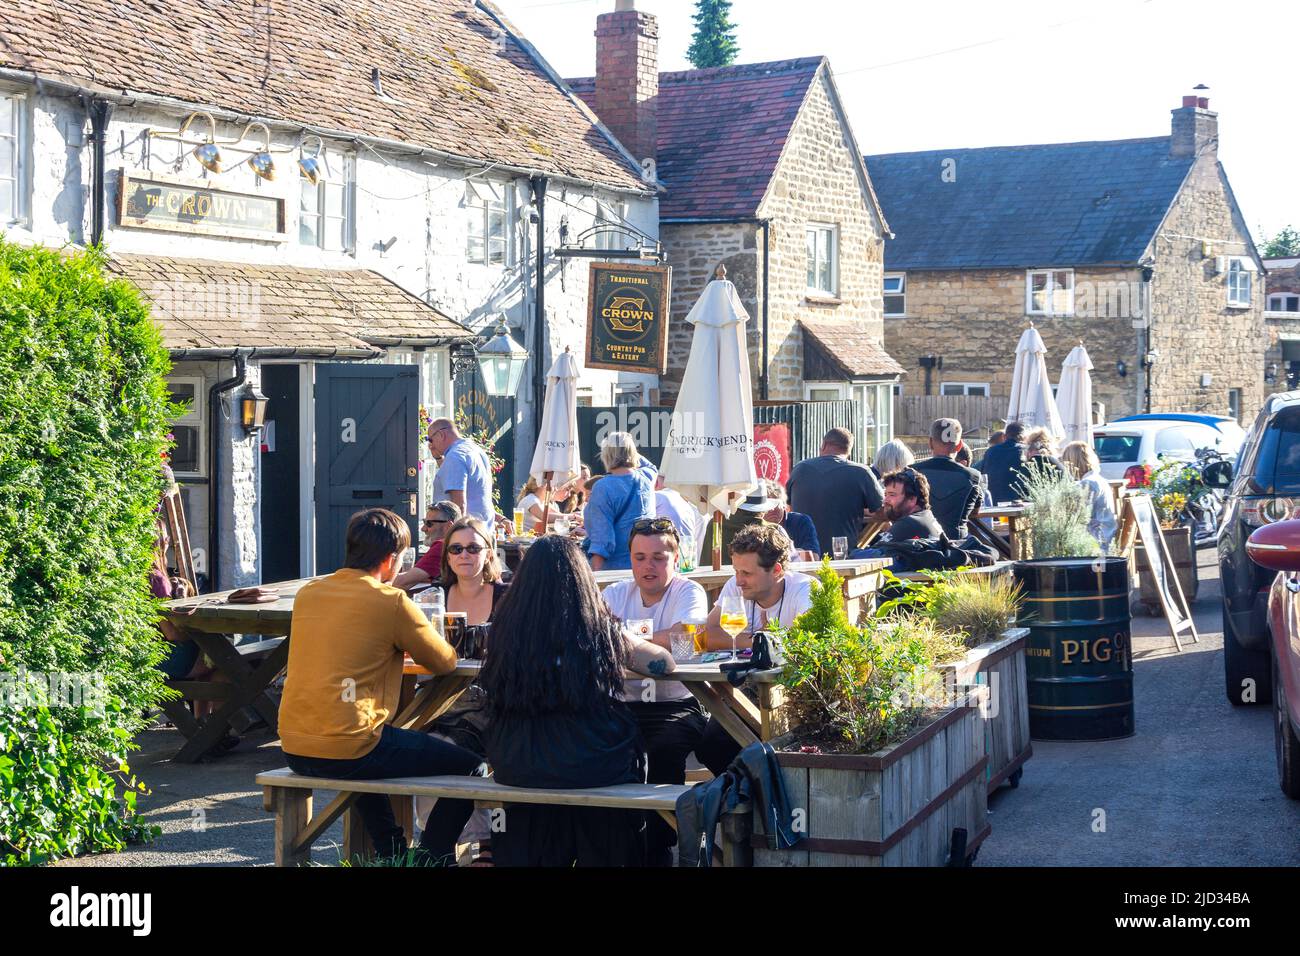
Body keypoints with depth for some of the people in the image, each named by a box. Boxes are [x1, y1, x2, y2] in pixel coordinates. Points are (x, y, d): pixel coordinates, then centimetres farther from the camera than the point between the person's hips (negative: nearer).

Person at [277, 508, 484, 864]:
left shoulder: (307, 593, 9)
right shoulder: (392, 601, -9)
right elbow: (445, 662, 3)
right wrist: (413, 642, 24)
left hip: (294, 751, 7)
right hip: (348, 753, -7)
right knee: (471, 767, 6)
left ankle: (393, 853, 41)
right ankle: (429, 858, 13)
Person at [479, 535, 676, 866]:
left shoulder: (506, 628, -5)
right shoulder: (600, 630, -10)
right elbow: (664, 663, 0)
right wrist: (625, 642, 19)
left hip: (514, 769, 2)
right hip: (589, 767, -2)